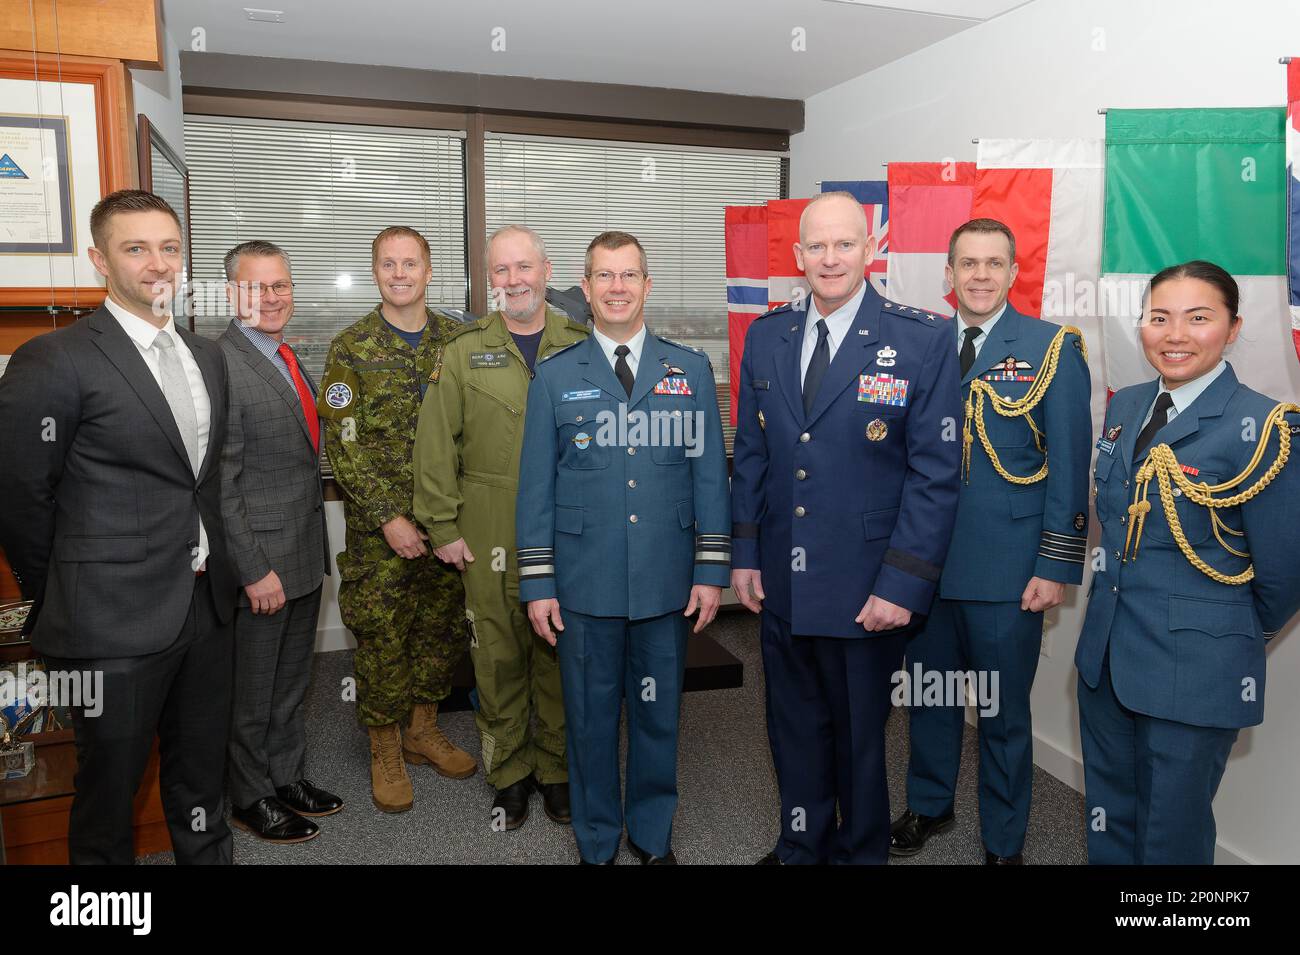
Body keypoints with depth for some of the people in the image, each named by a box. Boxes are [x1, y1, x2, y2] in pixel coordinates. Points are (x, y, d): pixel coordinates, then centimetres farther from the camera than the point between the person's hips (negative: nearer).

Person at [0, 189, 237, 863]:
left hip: (205, 604, 6)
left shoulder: (207, 355, 8)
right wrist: (55, 597, 1)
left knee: (202, 775, 20)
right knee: (110, 785, 13)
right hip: (115, 622, -5)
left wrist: (210, 565, 10)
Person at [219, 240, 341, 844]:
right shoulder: (221, 365, -18)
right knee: (251, 692, 11)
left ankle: (288, 777, 39)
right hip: (260, 562, -8)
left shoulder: (287, 359, 10)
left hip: (303, 555, 8)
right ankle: (252, 799, 29)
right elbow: (219, 486, -20)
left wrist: (313, 546, 13)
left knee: (291, 681, 22)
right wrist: (256, 570, -20)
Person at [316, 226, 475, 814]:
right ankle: (384, 749, 24)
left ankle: (422, 728, 33)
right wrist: (388, 517, -15)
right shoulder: (351, 349, -4)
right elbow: (343, 445, -8)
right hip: (379, 526, -3)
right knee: (381, 637, 5)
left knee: (443, 628, 13)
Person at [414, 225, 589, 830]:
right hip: (489, 536, 0)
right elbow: (436, 444, 1)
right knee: (497, 654, 7)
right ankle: (509, 772, 26)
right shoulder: (463, 350, 3)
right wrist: (442, 526, -2)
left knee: (560, 652, 10)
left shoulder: (582, 346, 5)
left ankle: (556, 768, 28)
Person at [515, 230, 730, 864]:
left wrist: (711, 571, -1)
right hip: (584, 582, -1)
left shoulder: (690, 370, 5)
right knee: (590, 716, 11)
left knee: (658, 712, 13)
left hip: (666, 582, 1)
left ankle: (652, 835, 34)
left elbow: (709, 474, 4)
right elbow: (536, 487, 1)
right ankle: (597, 842, 31)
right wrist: (537, 585, -2)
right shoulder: (555, 376, 2)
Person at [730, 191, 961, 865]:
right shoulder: (766, 336, 4)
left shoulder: (924, 340, -10)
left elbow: (935, 473, -11)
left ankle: (859, 851, 39)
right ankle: (801, 845, 42)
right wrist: (745, 554, 6)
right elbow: (750, 453, 9)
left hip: (867, 591, -4)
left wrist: (903, 584, -15)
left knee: (859, 733, 14)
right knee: (794, 728, 19)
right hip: (781, 583, 4)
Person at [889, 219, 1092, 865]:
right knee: (928, 695, 18)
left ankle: (1004, 842, 32)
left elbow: (1069, 466, -6)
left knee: (1002, 713, 11)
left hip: (1006, 570, -3)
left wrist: (1056, 566, -10)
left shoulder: (1053, 348, -4)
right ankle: (928, 805, 42)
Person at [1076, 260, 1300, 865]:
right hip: (1105, 654, 6)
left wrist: (1236, 634, 3)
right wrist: (1118, 598, 15)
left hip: (1195, 668, -6)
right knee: (1108, 818, 21)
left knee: (1171, 834, 12)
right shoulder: (1125, 407, 4)